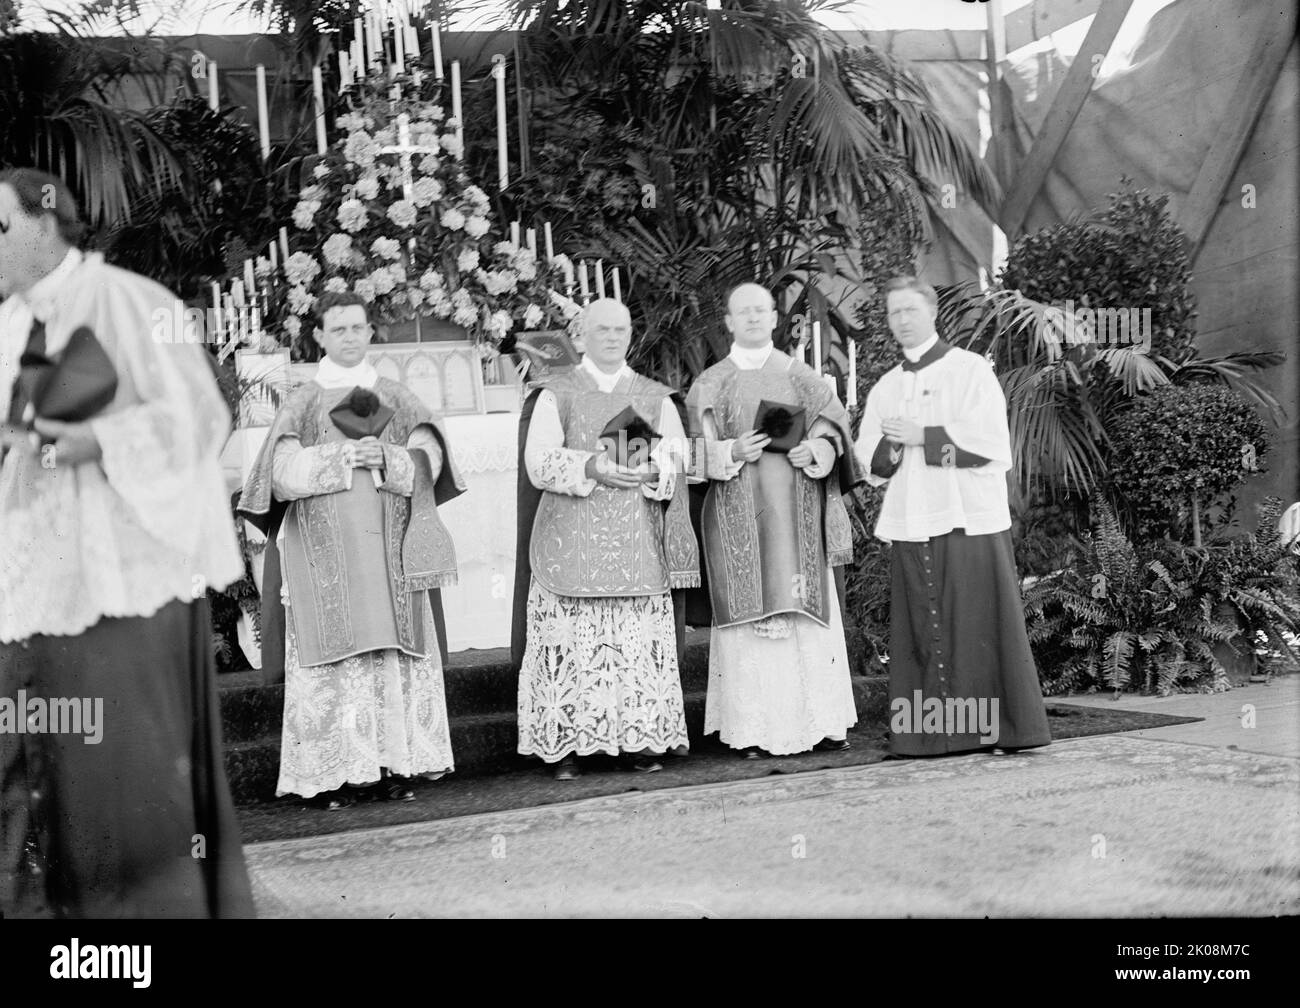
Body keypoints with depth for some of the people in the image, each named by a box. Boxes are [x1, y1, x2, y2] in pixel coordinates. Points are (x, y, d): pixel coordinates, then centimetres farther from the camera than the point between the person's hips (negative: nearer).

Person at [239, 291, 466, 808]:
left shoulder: (395, 397, 16)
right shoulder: (302, 403, 11)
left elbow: (429, 460, 5)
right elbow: (283, 471, -2)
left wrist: (386, 457, -13)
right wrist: (342, 456, -13)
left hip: (389, 547, 2)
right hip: (325, 551, -2)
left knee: (396, 655, -4)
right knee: (336, 655, -7)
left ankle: (395, 765, 0)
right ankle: (337, 772, -5)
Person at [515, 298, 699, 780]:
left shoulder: (656, 398, 16)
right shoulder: (556, 394, 8)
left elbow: (681, 460, 6)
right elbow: (538, 461, -4)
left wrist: (654, 470, -16)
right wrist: (591, 466, -19)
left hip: (637, 541, 2)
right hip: (571, 537, -2)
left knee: (641, 641, -3)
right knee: (571, 641, -6)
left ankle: (639, 739, 4)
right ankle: (564, 745, -1)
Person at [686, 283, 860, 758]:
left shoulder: (801, 376, 13)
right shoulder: (709, 385, 9)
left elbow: (833, 427, 7)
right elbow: (698, 452, 4)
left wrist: (815, 449, -14)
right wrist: (733, 452, -15)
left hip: (796, 516, 1)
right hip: (738, 517, -1)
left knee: (809, 614, -2)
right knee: (748, 613, -5)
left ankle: (822, 720, 4)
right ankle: (753, 729, -2)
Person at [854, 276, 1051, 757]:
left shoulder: (970, 369, 3)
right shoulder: (884, 389, 19)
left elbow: (988, 439, -9)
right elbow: (868, 463, 15)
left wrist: (922, 436, -11)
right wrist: (889, 447, -6)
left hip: (968, 518, -4)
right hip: (910, 524, 4)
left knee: (977, 628, -5)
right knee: (922, 634, 1)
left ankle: (991, 728, 1)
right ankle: (928, 733, 3)